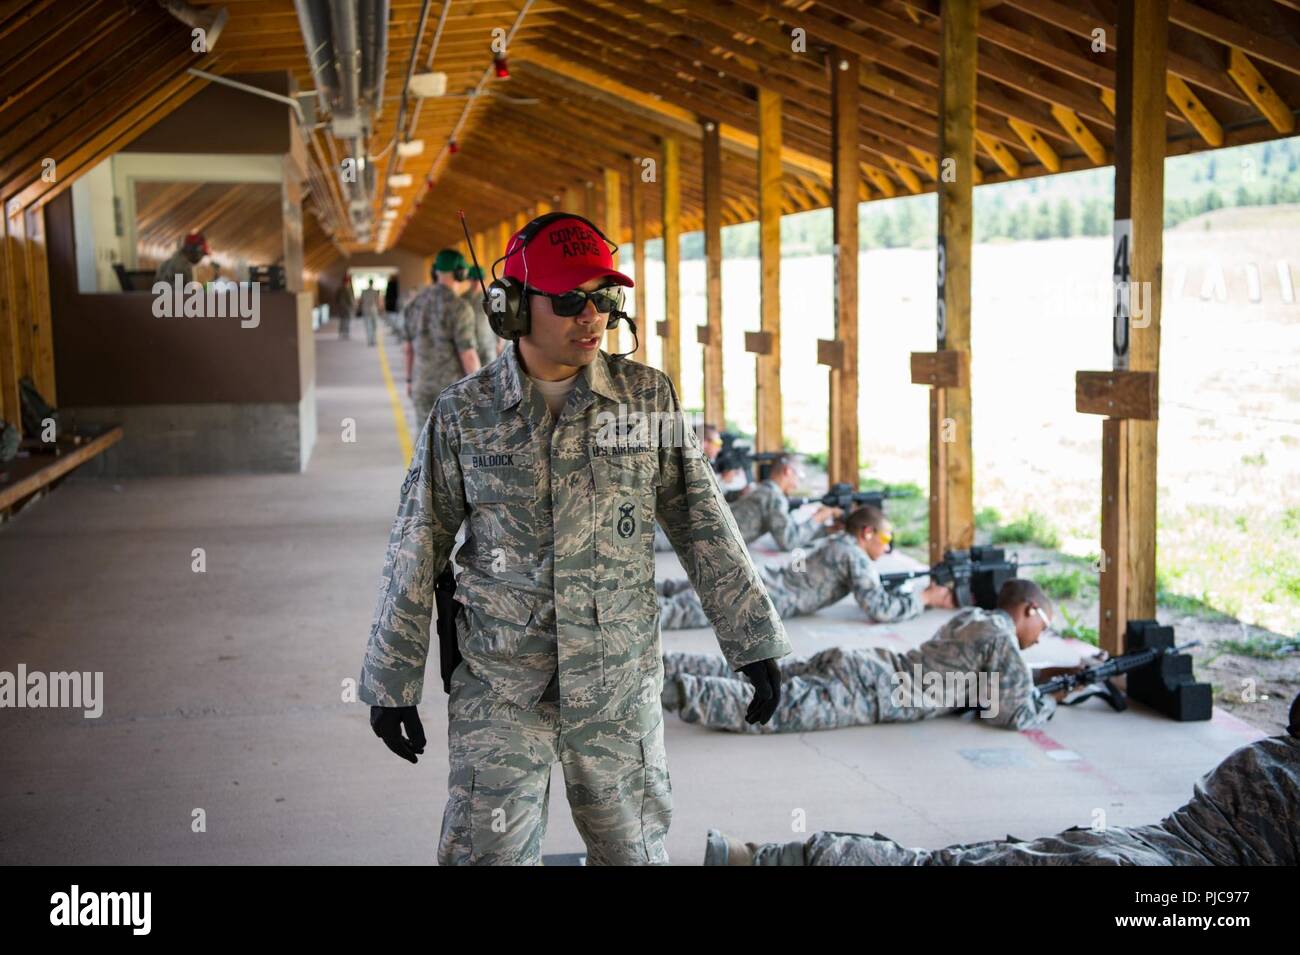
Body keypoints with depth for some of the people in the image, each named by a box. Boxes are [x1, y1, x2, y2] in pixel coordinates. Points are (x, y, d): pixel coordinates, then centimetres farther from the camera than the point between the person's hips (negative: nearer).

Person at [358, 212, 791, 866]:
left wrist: (753, 642, 1)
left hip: (620, 686, 1)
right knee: (488, 850, 4)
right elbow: (417, 549, 2)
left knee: (634, 849, 12)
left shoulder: (647, 397, -1)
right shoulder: (463, 413, -3)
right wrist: (392, 683, 4)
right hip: (498, 687, -1)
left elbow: (702, 525, 3)